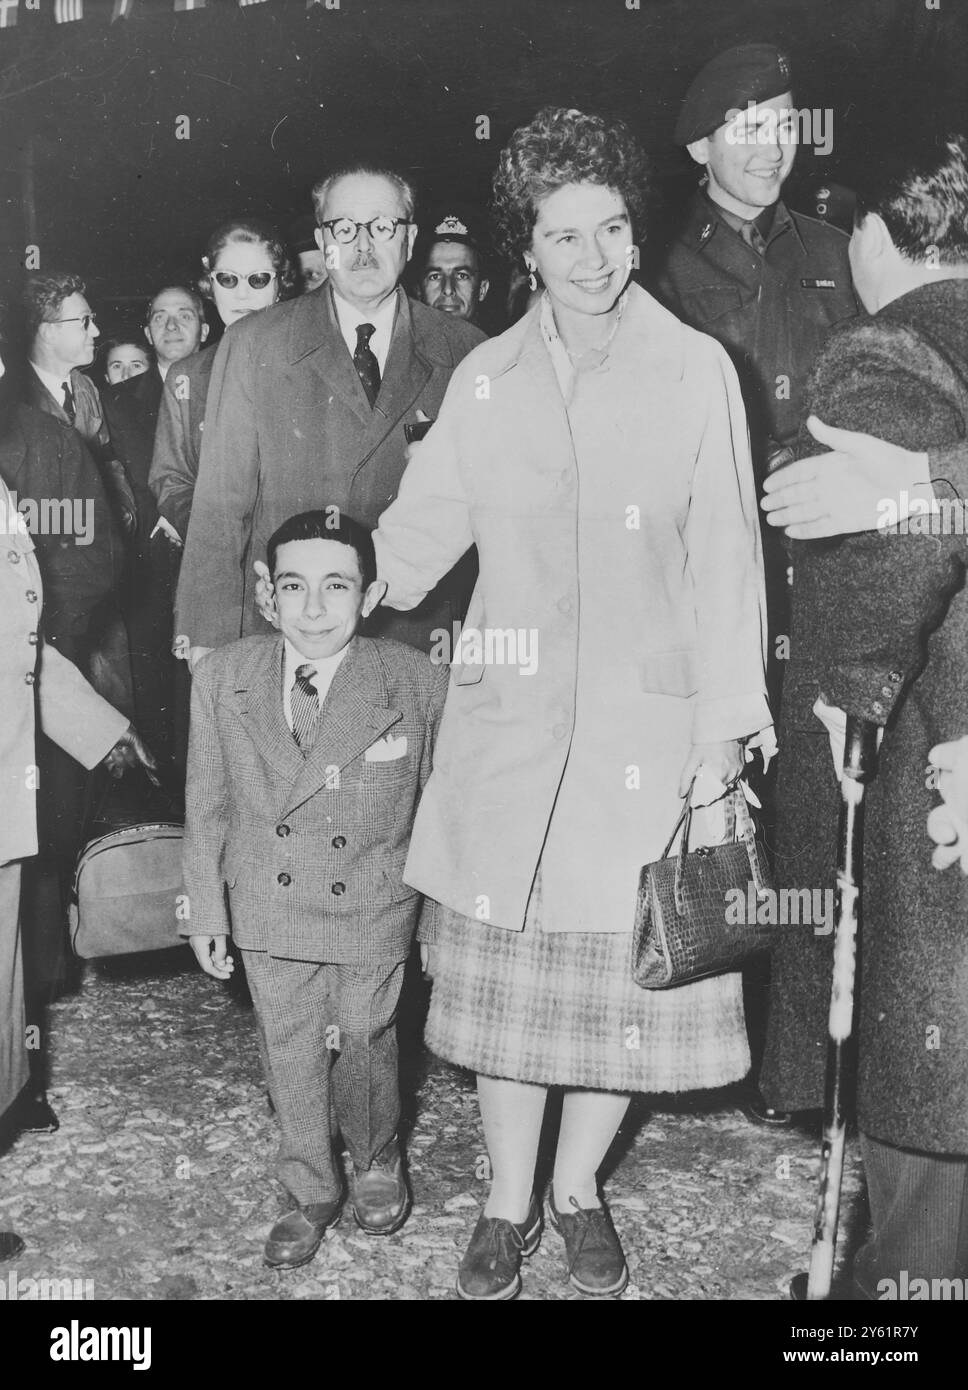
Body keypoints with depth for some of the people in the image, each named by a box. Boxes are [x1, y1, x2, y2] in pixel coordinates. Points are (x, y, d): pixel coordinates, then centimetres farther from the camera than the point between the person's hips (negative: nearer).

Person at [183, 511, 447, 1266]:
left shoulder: (419, 682, -15)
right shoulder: (221, 678, -10)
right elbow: (208, 805, 0)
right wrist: (206, 909, 4)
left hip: (374, 916, -2)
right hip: (268, 914, 2)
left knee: (363, 1048, 10)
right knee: (291, 1060, 14)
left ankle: (379, 1163, 42)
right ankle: (311, 1194, 37)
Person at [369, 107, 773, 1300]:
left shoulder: (696, 369, -1)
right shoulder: (485, 377, 6)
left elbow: (725, 558, -1)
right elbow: (418, 532, 9)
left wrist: (725, 730, -4)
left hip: (645, 726, -1)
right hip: (508, 723, 2)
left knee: (625, 970, 8)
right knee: (503, 972, 8)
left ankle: (578, 1189, 32)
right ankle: (508, 1200, 28)